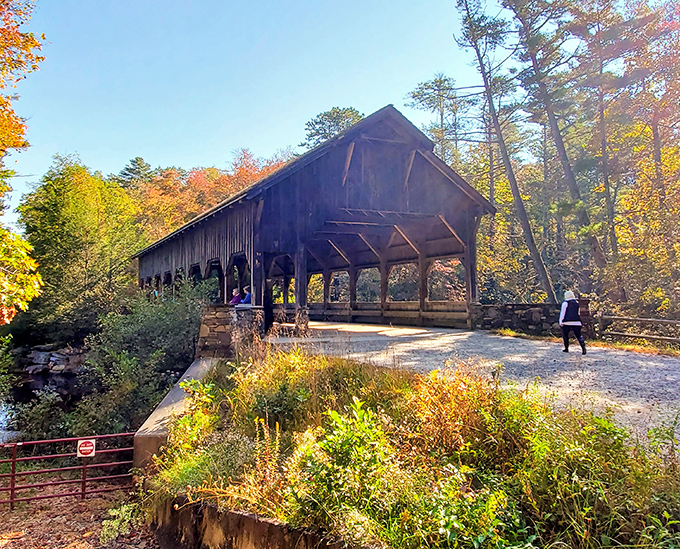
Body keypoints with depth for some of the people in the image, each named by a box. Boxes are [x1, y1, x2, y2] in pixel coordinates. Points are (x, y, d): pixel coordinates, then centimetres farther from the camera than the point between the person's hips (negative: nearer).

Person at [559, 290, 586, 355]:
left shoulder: (565, 303, -1)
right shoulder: (577, 303, 15)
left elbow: (562, 312, -5)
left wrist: (561, 321, -3)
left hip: (567, 322, -4)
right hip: (577, 322, 4)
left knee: (565, 335, 12)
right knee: (578, 335, 0)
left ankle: (566, 348, 16)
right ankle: (583, 346, -21)